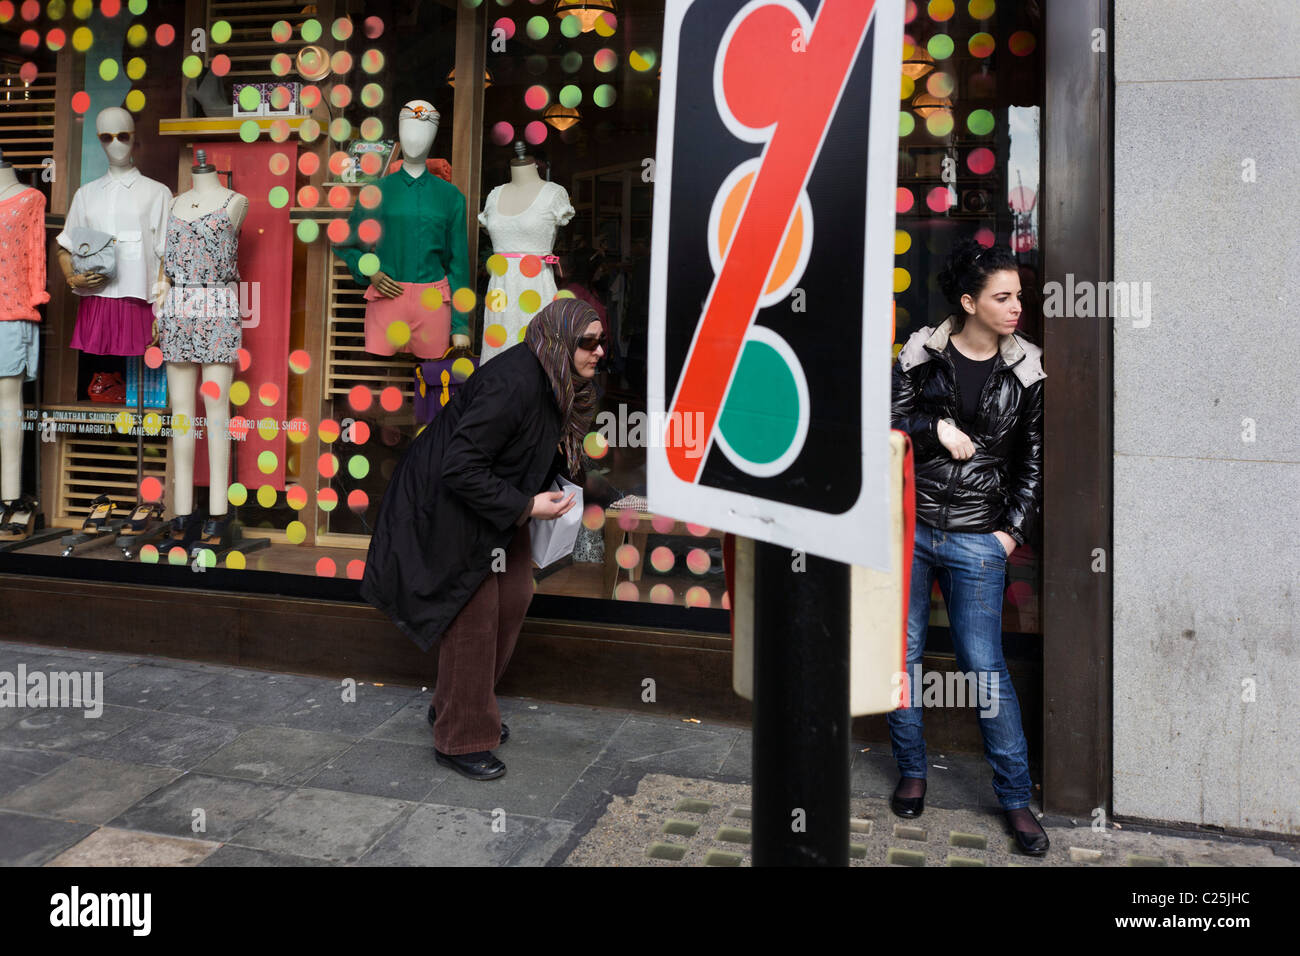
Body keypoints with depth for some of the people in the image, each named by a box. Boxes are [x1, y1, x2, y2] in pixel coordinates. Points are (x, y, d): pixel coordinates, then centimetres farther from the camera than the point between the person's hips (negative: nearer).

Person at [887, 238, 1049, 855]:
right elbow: (887, 422, 2)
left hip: (976, 539, -1)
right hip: (908, 526, 1)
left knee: (984, 667, 1)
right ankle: (912, 772, 27)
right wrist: (936, 428, -13)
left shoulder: (1025, 370, 3)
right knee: (901, 652, 8)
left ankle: (1015, 797, 16)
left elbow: (1033, 459, 7)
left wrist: (1014, 529, 0)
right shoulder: (923, 353, 1)